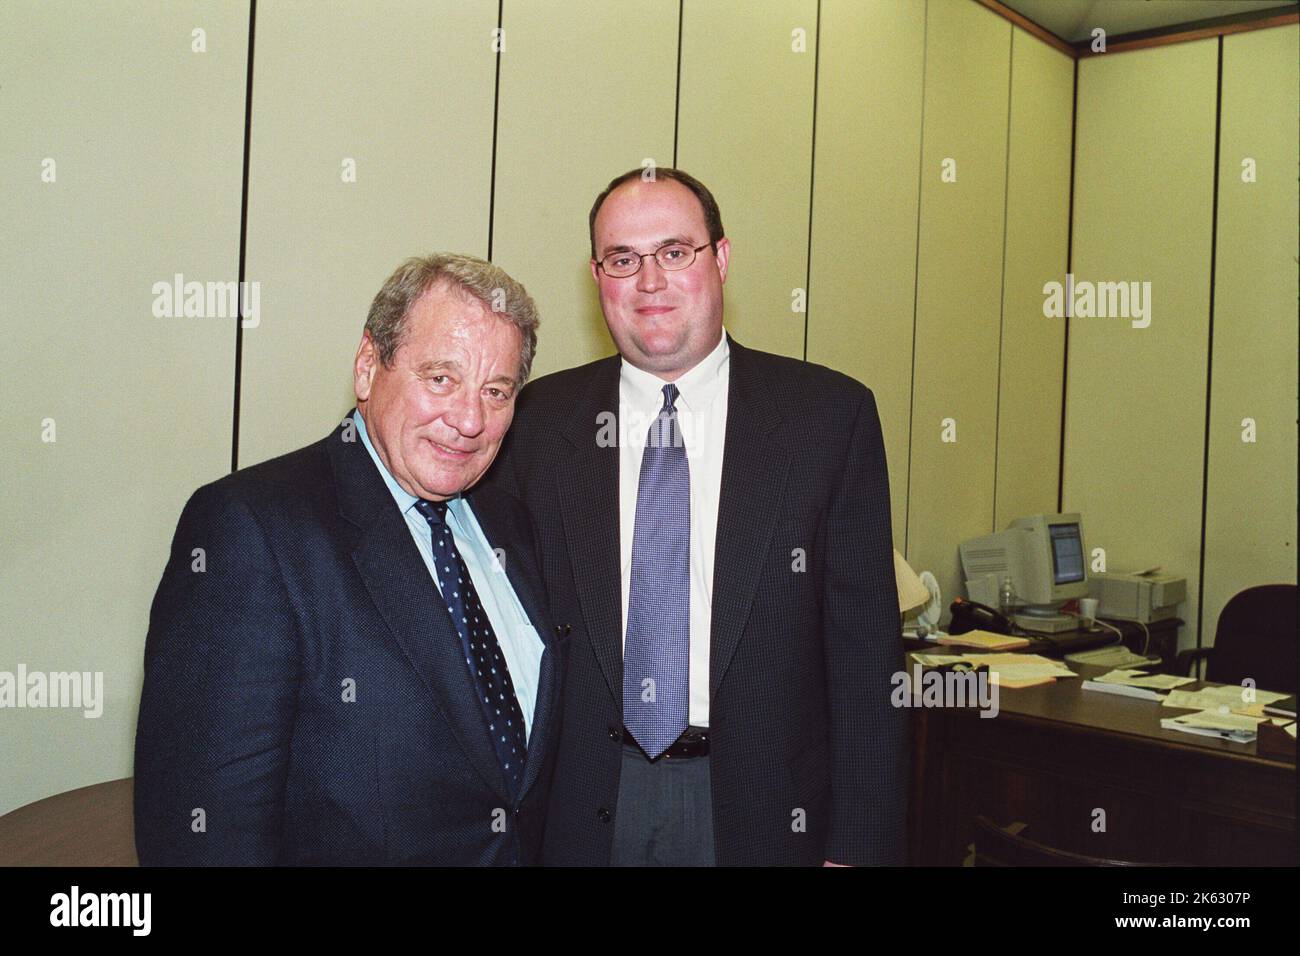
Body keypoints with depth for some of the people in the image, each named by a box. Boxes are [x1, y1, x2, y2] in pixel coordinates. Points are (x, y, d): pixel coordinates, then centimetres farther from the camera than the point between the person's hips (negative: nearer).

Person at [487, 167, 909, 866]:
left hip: (764, 810, -1)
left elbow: (865, 652, -6)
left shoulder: (830, 415, -6)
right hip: (583, 809, 1)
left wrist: (859, 846, -8)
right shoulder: (536, 422, -1)